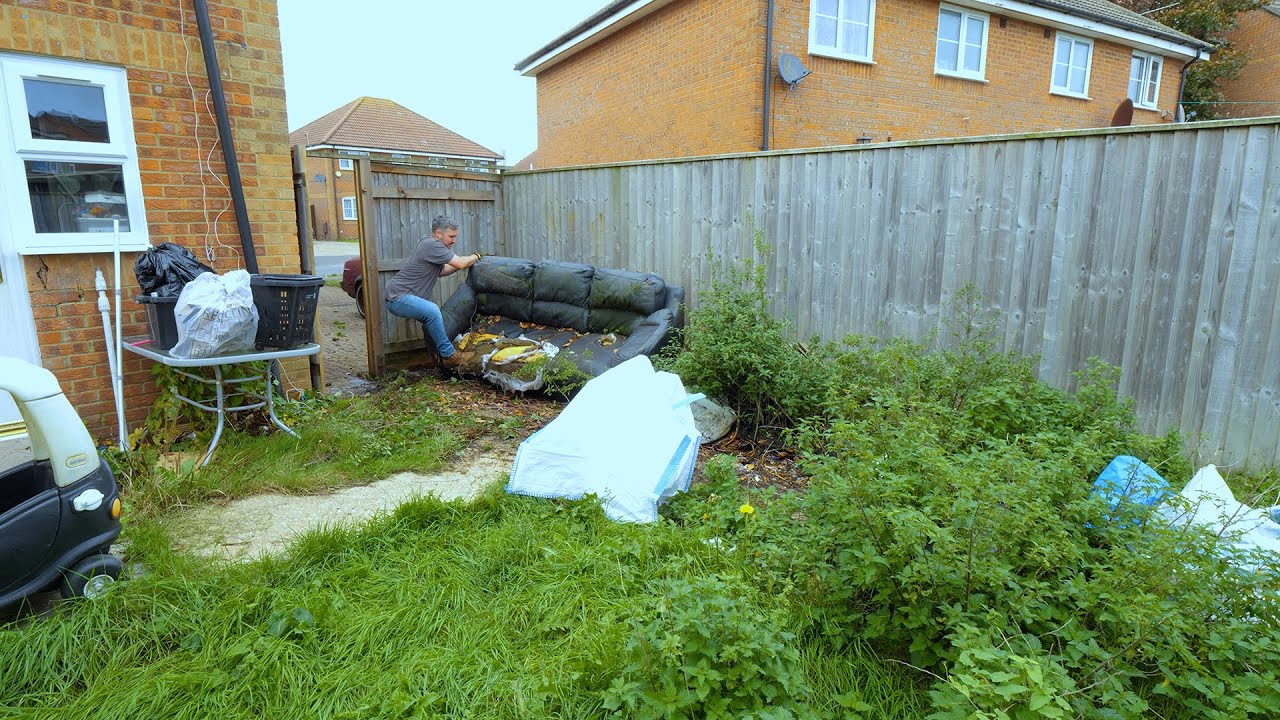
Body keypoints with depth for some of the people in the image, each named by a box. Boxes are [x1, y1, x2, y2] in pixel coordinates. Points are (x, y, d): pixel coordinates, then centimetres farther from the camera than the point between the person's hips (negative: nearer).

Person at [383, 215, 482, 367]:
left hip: (399, 298, 11)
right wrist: (476, 256, 2)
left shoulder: (432, 245, 17)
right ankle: (449, 355, -22)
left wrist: (465, 263, 10)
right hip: (398, 297, -11)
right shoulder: (431, 245, -16)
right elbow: (461, 263, -18)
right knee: (432, 311, -30)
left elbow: (439, 272, 23)